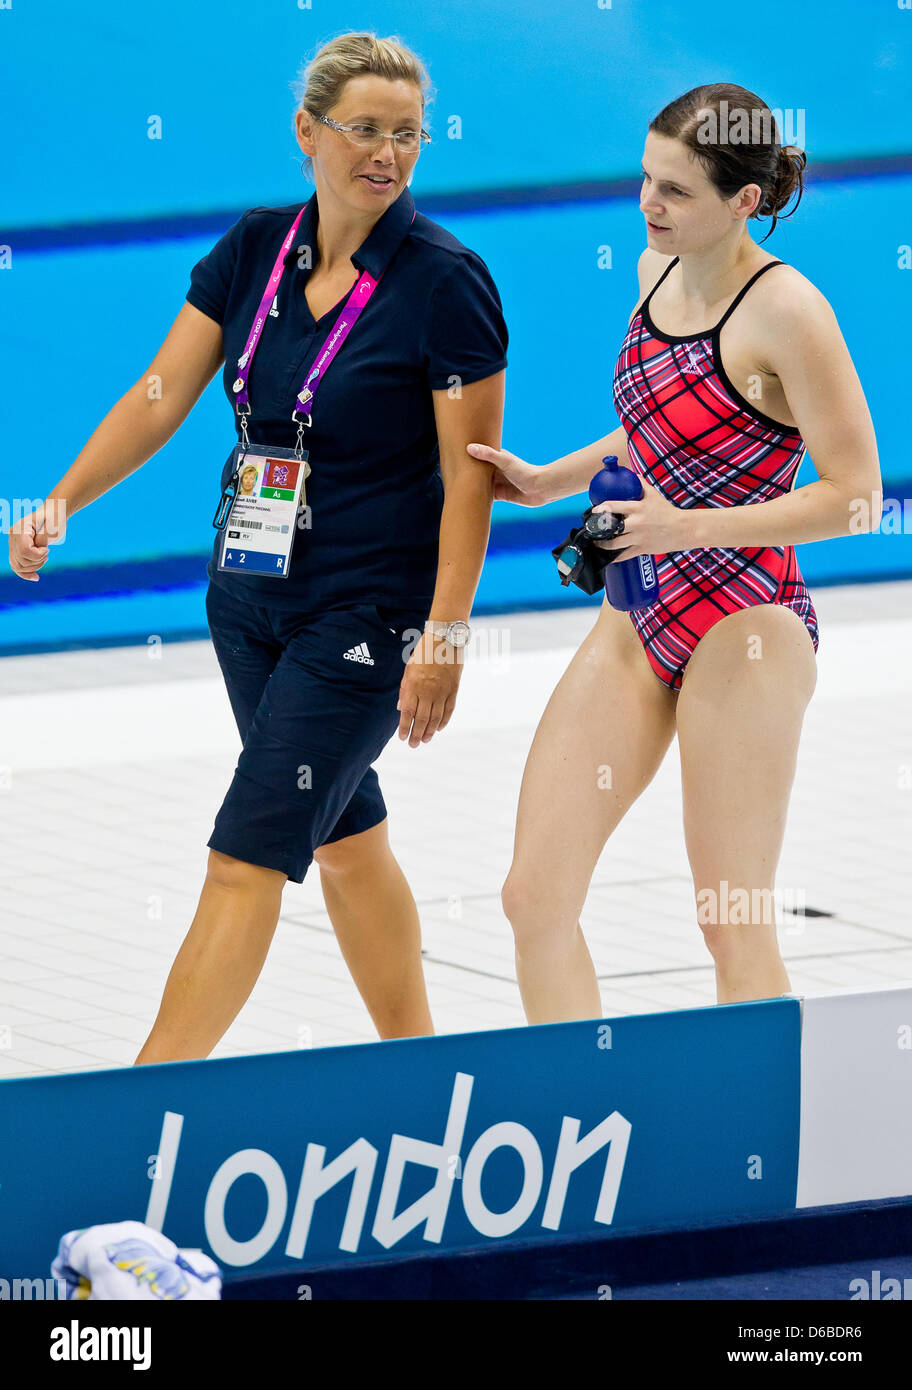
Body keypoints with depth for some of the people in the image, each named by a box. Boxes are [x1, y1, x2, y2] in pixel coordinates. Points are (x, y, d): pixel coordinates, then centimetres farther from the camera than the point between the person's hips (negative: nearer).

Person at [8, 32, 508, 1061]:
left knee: (247, 856, -11)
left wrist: (445, 636, -18)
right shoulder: (253, 251, 2)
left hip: (368, 612, -6)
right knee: (343, 836, 17)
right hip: (250, 595, 6)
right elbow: (159, 397, 2)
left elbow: (471, 474, -14)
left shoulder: (444, 281, -14)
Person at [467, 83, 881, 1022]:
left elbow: (854, 495, -16)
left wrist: (689, 527, -21)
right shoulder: (660, 271, 7)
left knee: (733, 930, -2)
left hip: (744, 626, -8)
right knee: (536, 896, 1)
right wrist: (551, 481, 15)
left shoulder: (785, 312, -16)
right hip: (639, 616, 8)